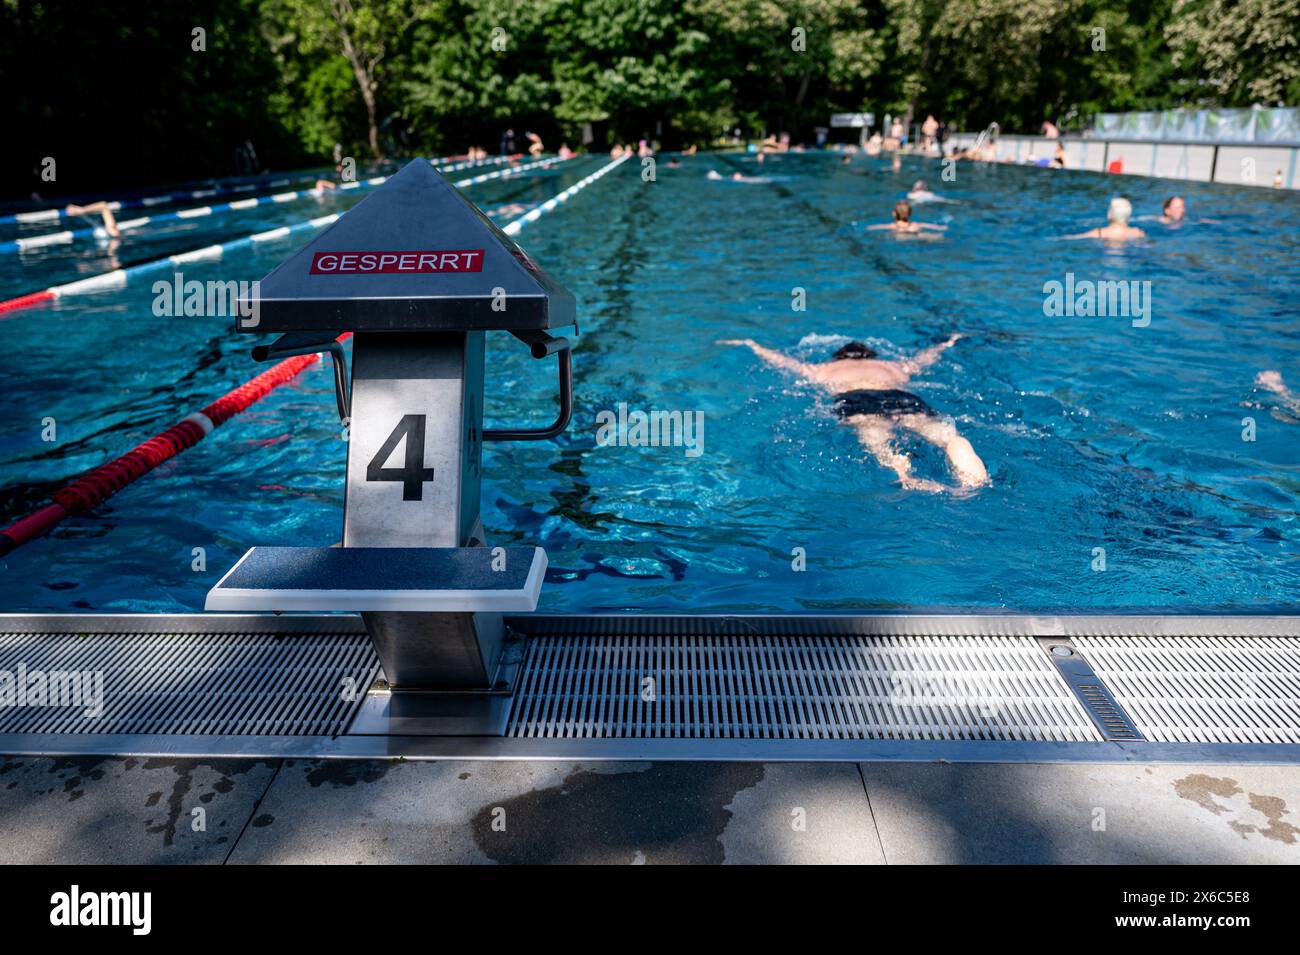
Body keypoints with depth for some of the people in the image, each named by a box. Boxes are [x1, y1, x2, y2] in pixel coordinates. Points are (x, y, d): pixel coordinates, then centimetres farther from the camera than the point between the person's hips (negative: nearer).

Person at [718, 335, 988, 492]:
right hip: (902, 397, 1)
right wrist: (947, 343, 83)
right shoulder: (895, 367, 43)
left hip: (856, 401, -1)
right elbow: (925, 357, 62)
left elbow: (781, 360, 52)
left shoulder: (823, 370, 38)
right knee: (951, 437, -20)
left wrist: (750, 345, 69)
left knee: (875, 439, -30)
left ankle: (905, 475, -62)